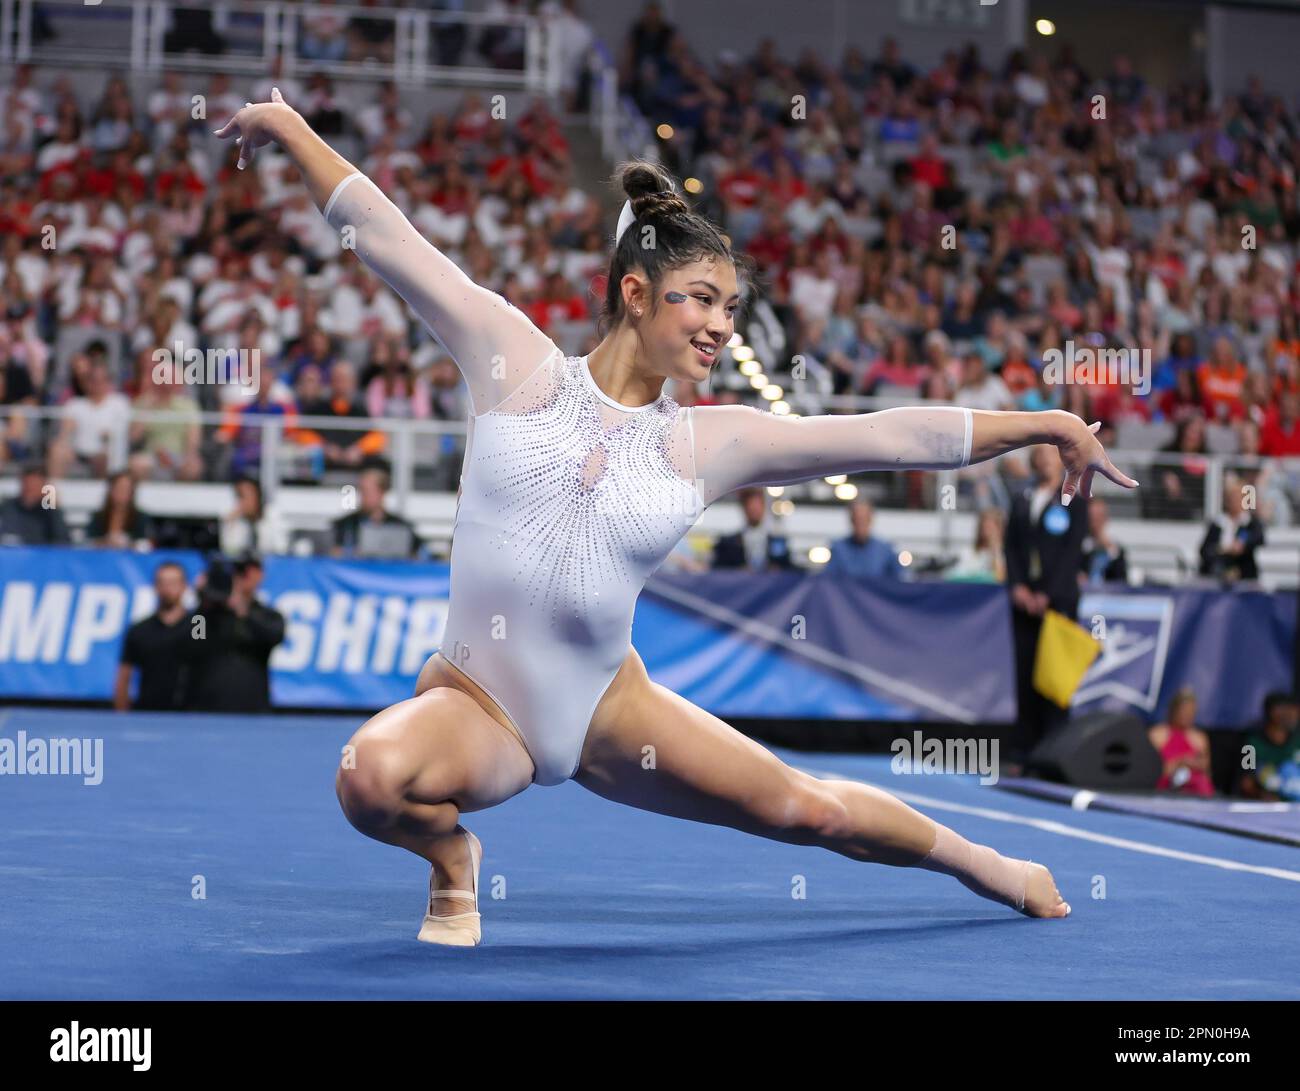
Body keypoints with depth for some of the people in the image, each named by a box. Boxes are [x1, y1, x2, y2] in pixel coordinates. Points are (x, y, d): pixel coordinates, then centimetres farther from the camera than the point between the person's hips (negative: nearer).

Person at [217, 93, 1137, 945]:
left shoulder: (712, 442, -1)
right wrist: (291, 126, 2)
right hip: (477, 705, -2)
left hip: (610, 711, 2)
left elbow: (898, 435, 0)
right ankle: (452, 860, 1)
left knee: (809, 810, 7)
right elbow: (385, 234, -1)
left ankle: (990, 870, 36)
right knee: (372, 775, -35)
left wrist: (1044, 424, -1)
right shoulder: (517, 361, -5)